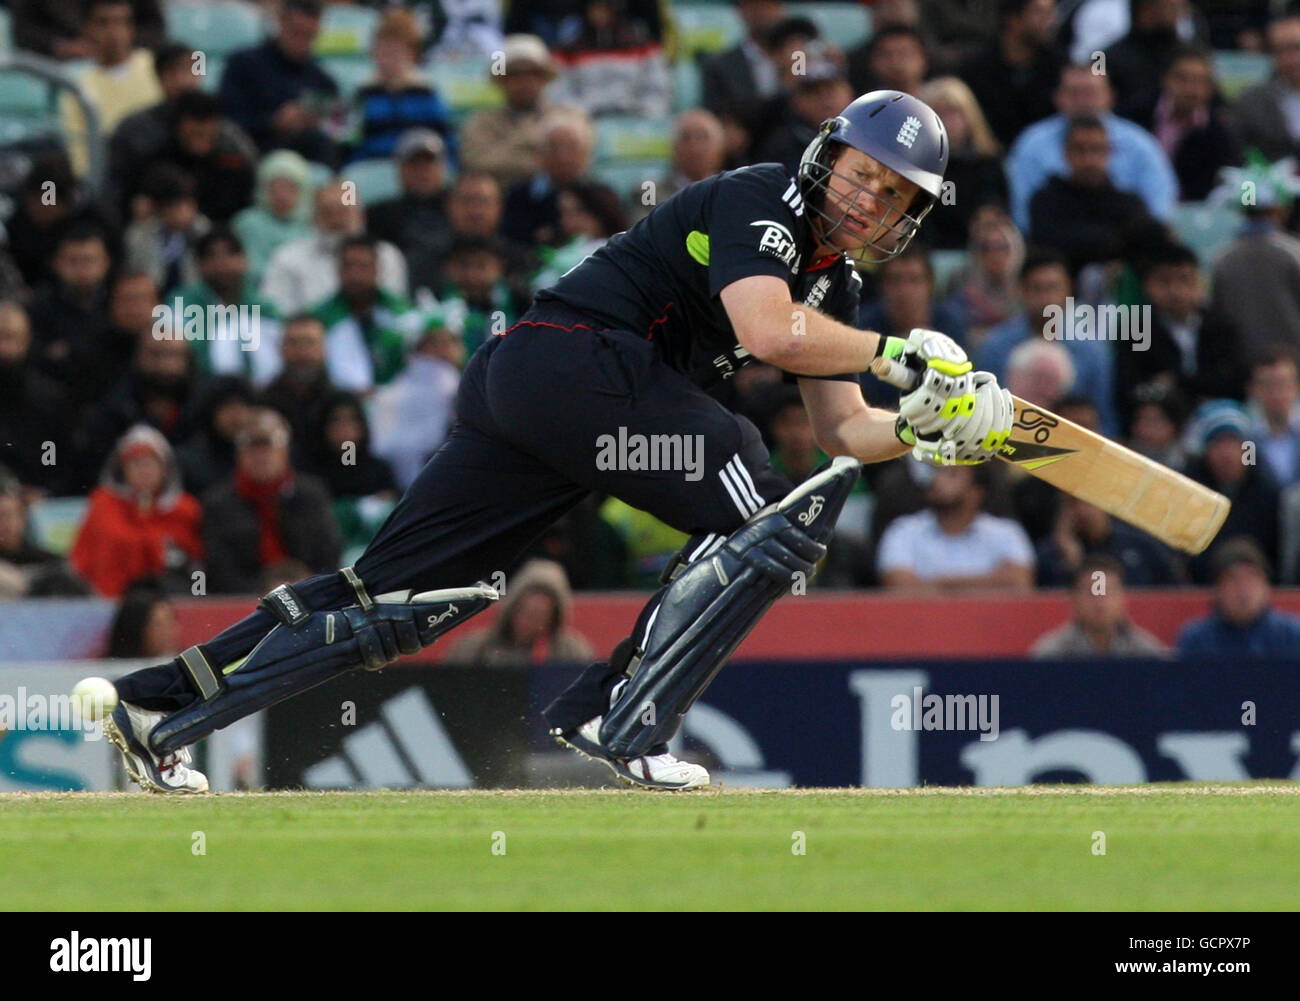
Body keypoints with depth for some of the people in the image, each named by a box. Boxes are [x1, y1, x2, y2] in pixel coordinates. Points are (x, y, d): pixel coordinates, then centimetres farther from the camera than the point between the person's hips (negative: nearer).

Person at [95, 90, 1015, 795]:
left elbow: (844, 430, 22)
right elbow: (769, 331, -22)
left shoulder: (835, 279, 23)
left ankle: (157, 708, 6)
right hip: (575, 359, -9)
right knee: (776, 515, -12)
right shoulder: (760, 200, -5)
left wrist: (936, 427, 5)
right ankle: (624, 727, -17)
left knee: (389, 596, 7)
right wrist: (902, 351, -13)